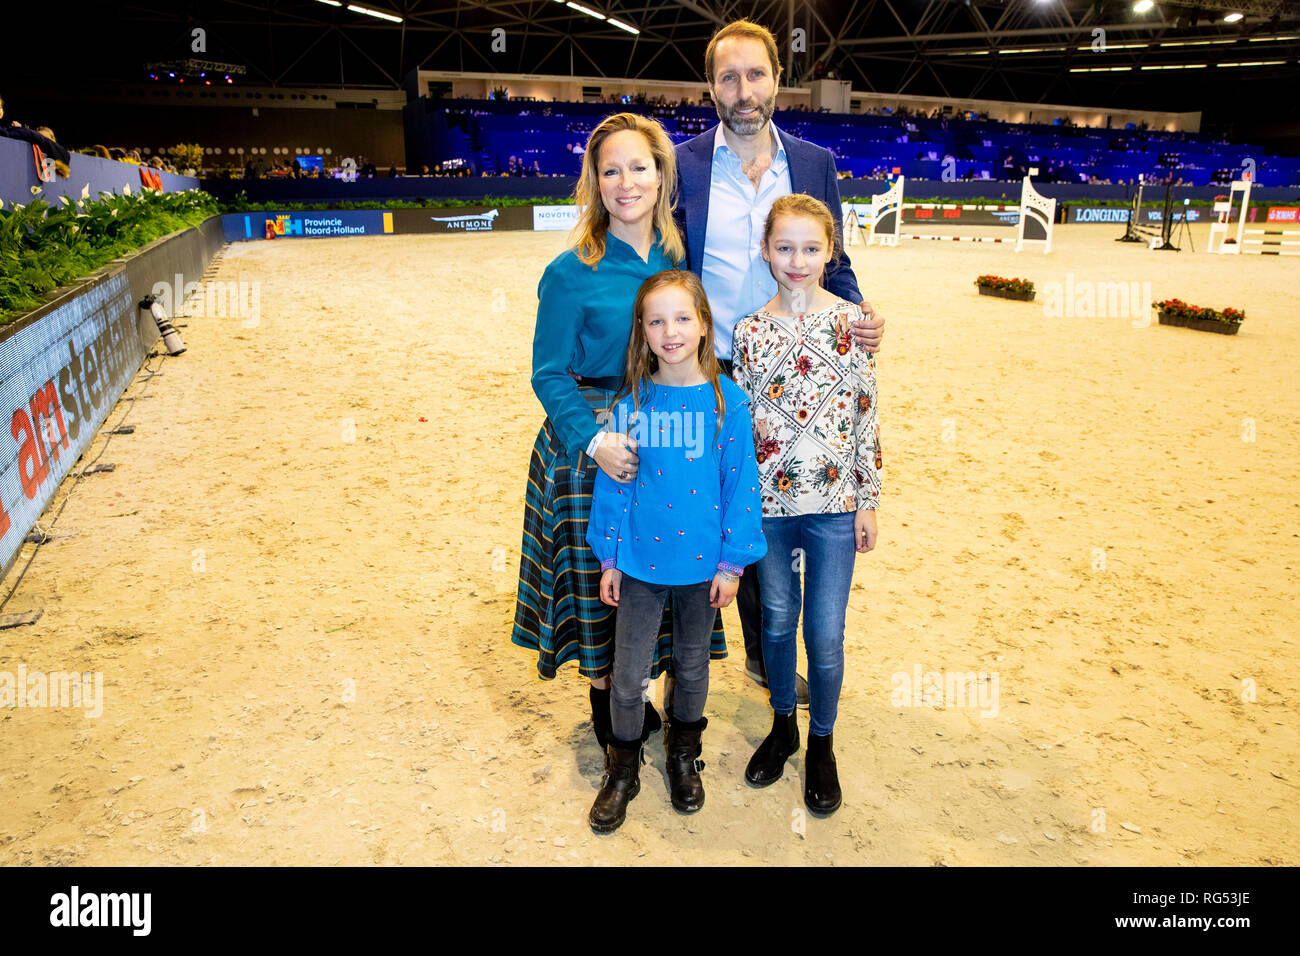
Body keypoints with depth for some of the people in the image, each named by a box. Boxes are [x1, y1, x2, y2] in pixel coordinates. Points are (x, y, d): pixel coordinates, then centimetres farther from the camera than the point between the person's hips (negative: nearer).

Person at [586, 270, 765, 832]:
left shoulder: (726, 400, -10)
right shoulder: (630, 402, -7)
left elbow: (740, 484, -6)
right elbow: (611, 482, -1)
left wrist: (731, 562, -6)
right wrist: (609, 558, 1)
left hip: (701, 563, 0)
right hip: (641, 562, 1)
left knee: (692, 665, 19)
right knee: (628, 674, 10)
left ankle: (683, 755, 44)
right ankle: (623, 769, 33)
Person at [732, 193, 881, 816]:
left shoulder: (852, 322, -4)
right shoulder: (750, 331, 0)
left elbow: (866, 416, -1)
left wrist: (868, 499, -1)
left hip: (833, 504, -2)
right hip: (770, 502, 2)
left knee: (825, 634, 5)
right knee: (777, 620, 16)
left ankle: (821, 742, 28)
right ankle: (782, 726, 38)